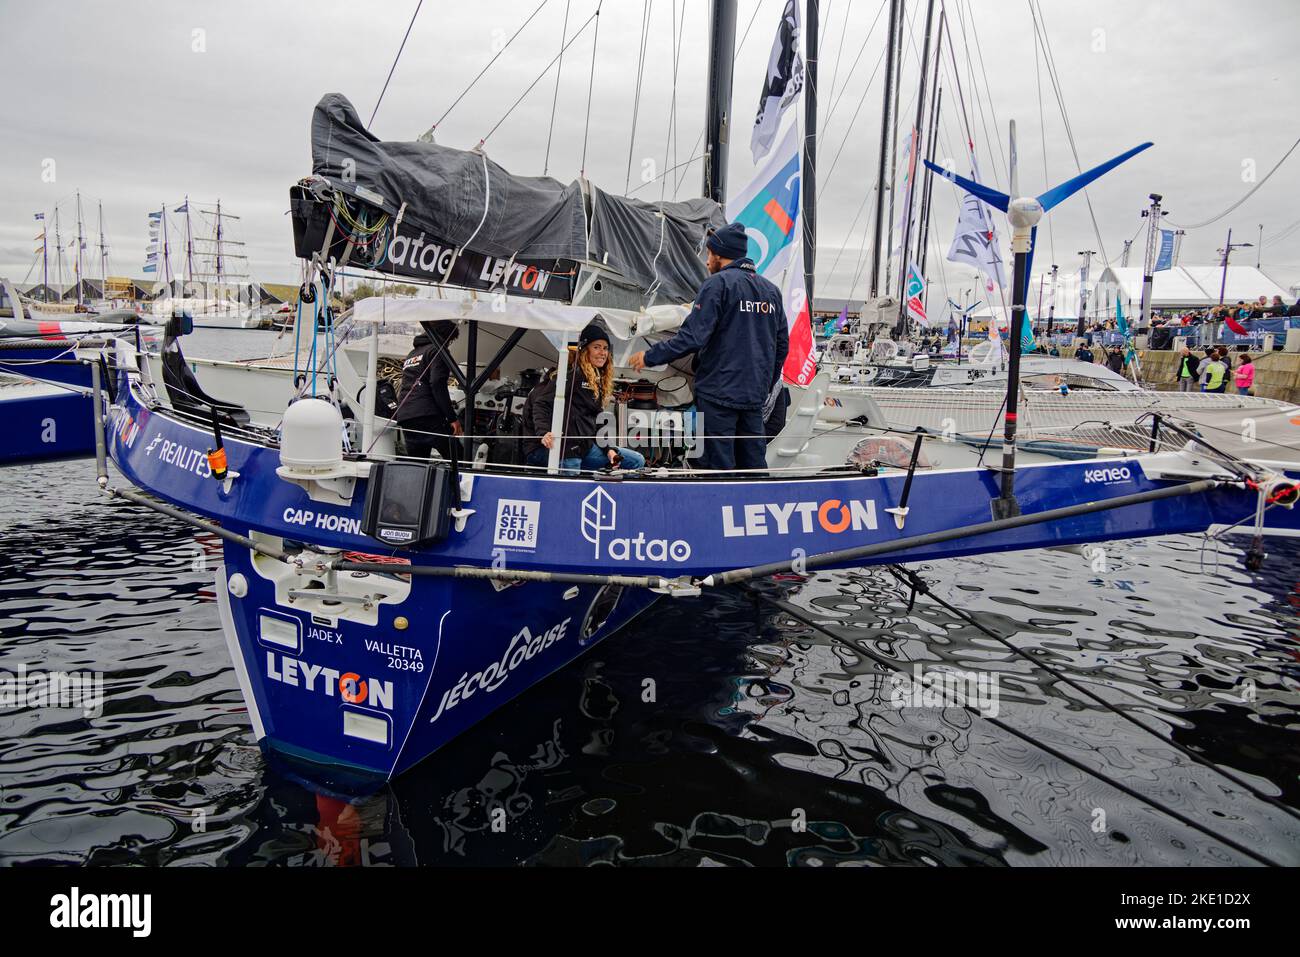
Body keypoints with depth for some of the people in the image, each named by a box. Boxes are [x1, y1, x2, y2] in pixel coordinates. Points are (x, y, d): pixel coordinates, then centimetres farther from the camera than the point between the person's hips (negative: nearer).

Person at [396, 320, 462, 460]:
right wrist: (452, 418, -13)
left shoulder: (411, 354, 29)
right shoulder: (436, 350, 2)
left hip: (405, 419, 8)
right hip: (428, 416, -8)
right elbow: (437, 384, -11)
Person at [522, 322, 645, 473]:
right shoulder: (572, 373, -6)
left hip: (584, 446, 8)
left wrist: (608, 449, 6)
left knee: (637, 461, 4)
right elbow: (542, 404, -14)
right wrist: (544, 433, -31)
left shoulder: (599, 381, 21)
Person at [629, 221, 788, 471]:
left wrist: (649, 357, -8)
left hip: (719, 394, -7)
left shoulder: (718, 284, -8)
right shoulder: (771, 289, 14)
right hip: (755, 395, 7)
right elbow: (782, 344, 18)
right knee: (754, 463, 12)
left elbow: (692, 337, -17)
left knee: (719, 464, -2)